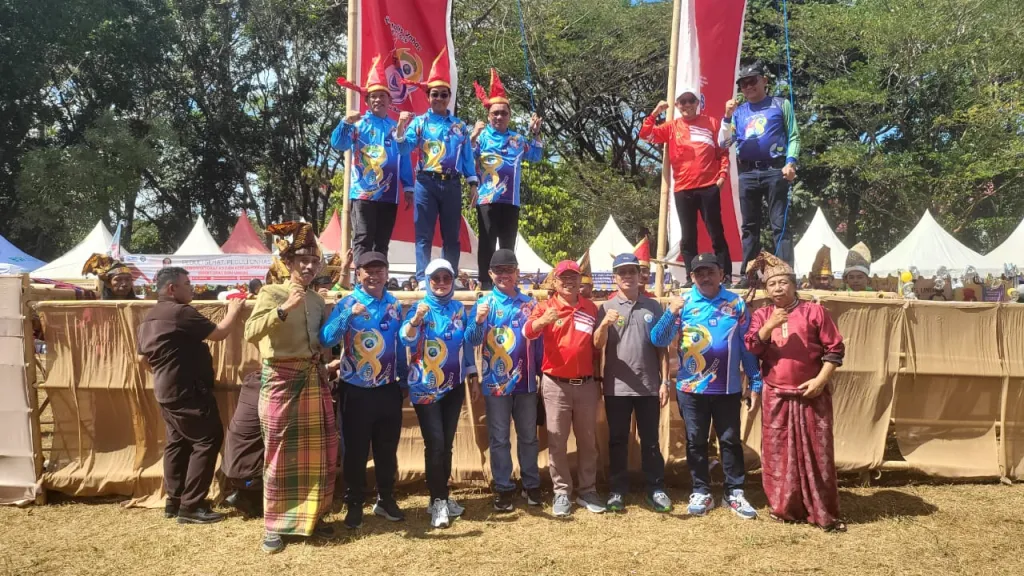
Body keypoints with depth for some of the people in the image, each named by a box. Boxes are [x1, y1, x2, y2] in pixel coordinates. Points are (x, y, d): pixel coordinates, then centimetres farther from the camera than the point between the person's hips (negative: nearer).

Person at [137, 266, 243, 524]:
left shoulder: (149, 317, 13)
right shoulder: (181, 312, -18)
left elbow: (142, 358, 20)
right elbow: (219, 333, -16)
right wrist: (233, 309, -1)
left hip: (166, 390, 10)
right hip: (188, 391, -10)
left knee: (178, 442, 16)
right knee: (207, 441, -4)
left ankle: (174, 501, 21)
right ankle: (190, 506, -3)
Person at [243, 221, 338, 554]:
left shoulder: (317, 300, 12)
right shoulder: (271, 293, -5)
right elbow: (251, 333, -20)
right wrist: (284, 309, -29)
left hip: (314, 380, 5)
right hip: (281, 380, -5)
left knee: (319, 451, 8)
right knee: (280, 454, 1)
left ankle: (313, 516, 23)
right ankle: (275, 526, 12)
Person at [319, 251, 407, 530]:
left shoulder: (395, 304, 4)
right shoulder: (347, 304, -8)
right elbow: (326, 341, -22)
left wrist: (405, 380, 14)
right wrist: (349, 315, -34)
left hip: (389, 390, 4)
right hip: (356, 392, -3)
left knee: (387, 449, 14)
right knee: (356, 451, 7)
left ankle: (386, 500, 31)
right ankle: (355, 505, 23)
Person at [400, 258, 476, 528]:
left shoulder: (459, 308, 5)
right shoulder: (419, 308, -8)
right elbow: (406, 339, -25)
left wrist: (472, 372, 12)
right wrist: (415, 319, -44)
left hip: (454, 386, 4)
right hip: (425, 387, -4)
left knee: (447, 444, 10)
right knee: (435, 444, -8)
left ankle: (441, 497, 21)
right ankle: (438, 501, 2)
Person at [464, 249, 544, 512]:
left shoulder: (530, 303, 4)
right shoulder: (484, 303, -2)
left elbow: (538, 341, 7)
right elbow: (472, 340, -12)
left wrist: (542, 372, 4)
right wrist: (478, 321, -31)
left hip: (526, 381, 2)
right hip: (495, 382, -2)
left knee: (528, 436, 13)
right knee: (499, 439, 8)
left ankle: (531, 485, 26)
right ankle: (503, 488, 19)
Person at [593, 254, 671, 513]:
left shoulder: (653, 306, 5)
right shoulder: (606, 308, 1)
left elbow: (661, 347, 7)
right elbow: (598, 345, -9)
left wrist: (664, 381, 3)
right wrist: (605, 323, -28)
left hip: (649, 386, 1)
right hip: (616, 387, -1)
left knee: (650, 440, 9)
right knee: (618, 440, 9)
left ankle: (656, 488, 21)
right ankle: (617, 490, 18)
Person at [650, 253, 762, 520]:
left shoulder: (736, 303, 1)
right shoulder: (682, 303, -2)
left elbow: (747, 345, 4)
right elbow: (659, 340, -9)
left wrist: (755, 382, 2)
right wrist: (670, 313, -25)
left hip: (728, 387, 1)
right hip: (691, 387, 0)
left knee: (730, 440, 8)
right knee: (696, 441, 8)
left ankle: (735, 492, 19)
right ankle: (701, 492, 20)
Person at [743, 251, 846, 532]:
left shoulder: (814, 311, 0)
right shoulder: (761, 315, 8)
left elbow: (835, 349, 0)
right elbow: (750, 349, -5)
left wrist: (821, 379, -10)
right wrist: (769, 326, -19)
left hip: (811, 395, -2)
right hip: (776, 396, 2)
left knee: (816, 453, 2)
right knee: (778, 453, 7)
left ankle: (824, 513, 10)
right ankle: (784, 508, 20)